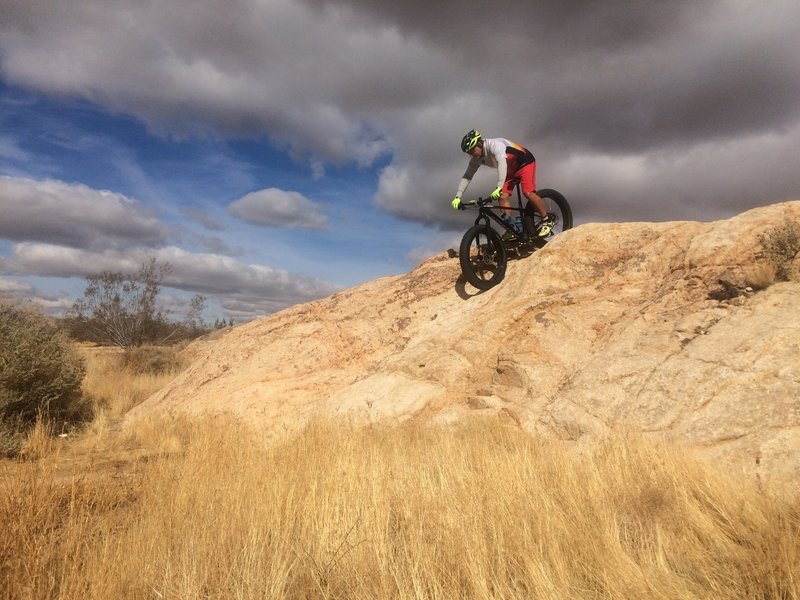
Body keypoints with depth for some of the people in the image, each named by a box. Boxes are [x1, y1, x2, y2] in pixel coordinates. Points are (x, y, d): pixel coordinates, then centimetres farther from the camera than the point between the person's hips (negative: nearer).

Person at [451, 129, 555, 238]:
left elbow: (502, 162, -48)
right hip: (510, 169, 8)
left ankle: (547, 220, -9)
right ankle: (512, 228, -2)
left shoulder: (494, 144, -33)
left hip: (525, 162, -7)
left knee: (528, 193, -24)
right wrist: (458, 197, -15)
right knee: (502, 197, -9)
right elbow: (467, 176, -5)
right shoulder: (476, 159, -9)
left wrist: (499, 187, -60)